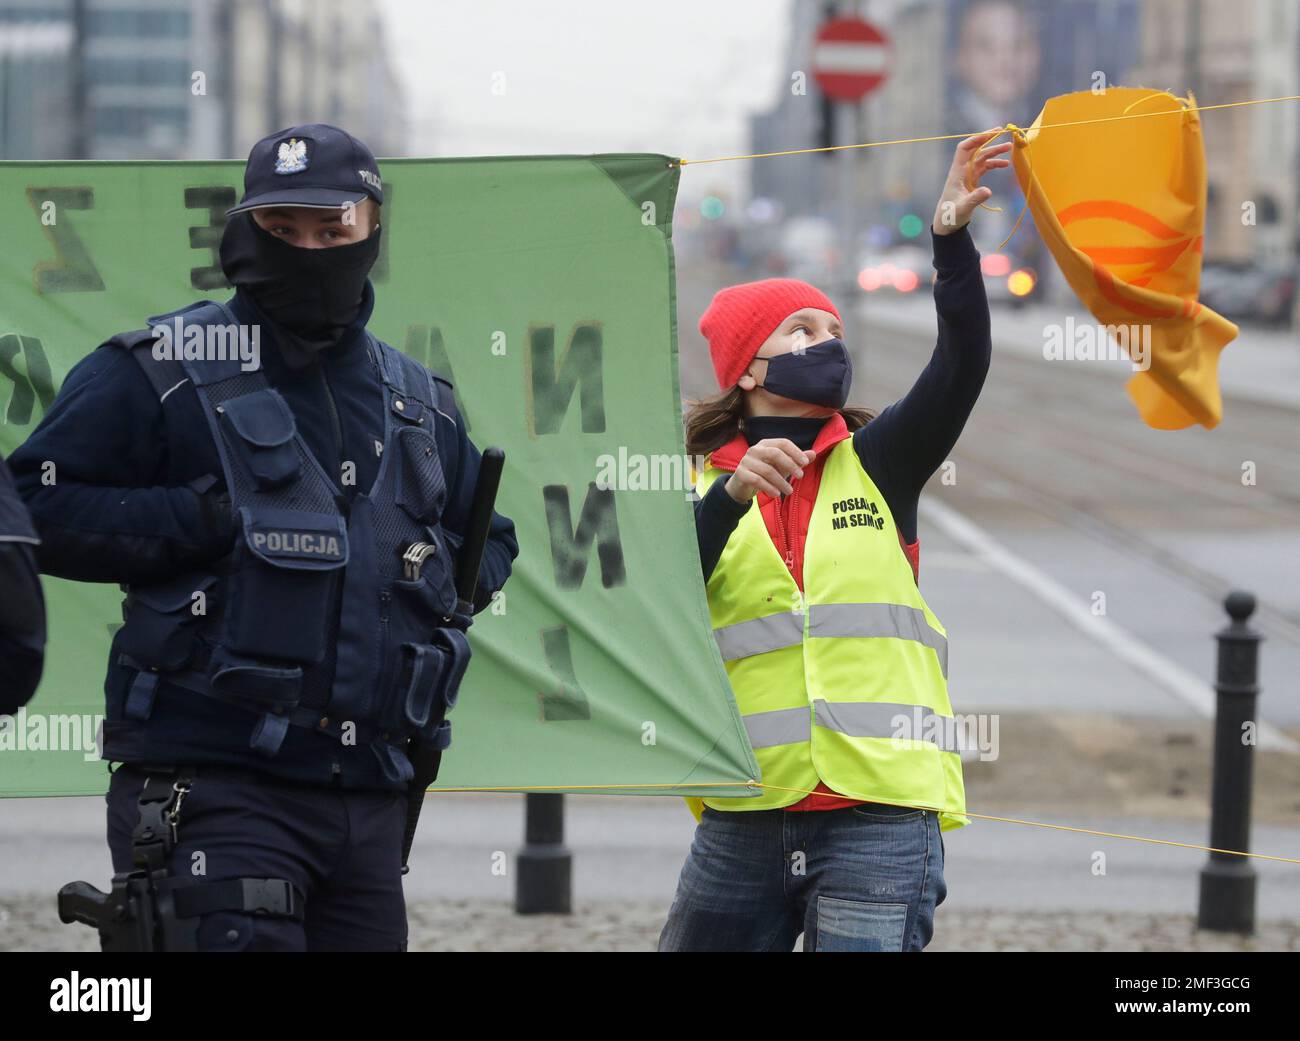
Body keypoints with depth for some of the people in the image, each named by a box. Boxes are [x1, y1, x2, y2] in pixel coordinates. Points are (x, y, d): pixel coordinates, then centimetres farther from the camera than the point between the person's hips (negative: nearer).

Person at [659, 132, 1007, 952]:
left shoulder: (876, 466, 10)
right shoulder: (703, 487, 10)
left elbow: (961, 367, -5)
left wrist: (952, 237, -17)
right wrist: (732, 496, -17)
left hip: (880, 815, -1)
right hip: (745, 821, 1)